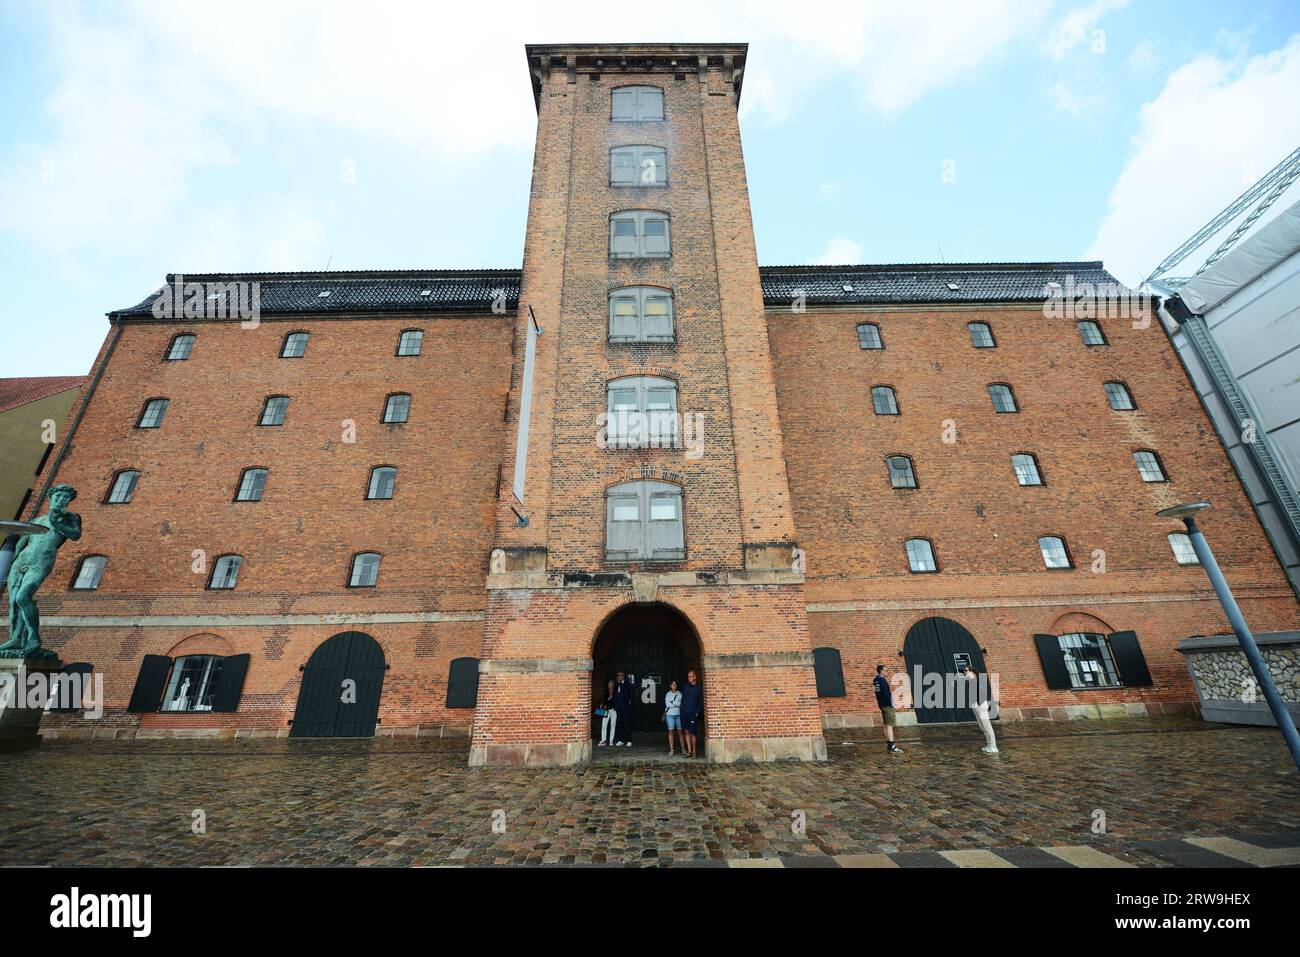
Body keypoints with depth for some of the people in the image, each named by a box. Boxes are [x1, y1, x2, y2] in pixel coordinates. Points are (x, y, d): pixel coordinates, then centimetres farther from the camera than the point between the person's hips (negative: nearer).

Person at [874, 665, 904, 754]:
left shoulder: (876, 680, 8)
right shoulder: (883, 680, -18)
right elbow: (886, 694, -22)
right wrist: (891, 704, -17)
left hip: (882, 705, 9)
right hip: (887, 705, -9)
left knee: (886, 725, 15)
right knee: (890, 725, -9)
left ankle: (888, 744, 20)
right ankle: (891, 747, -12)